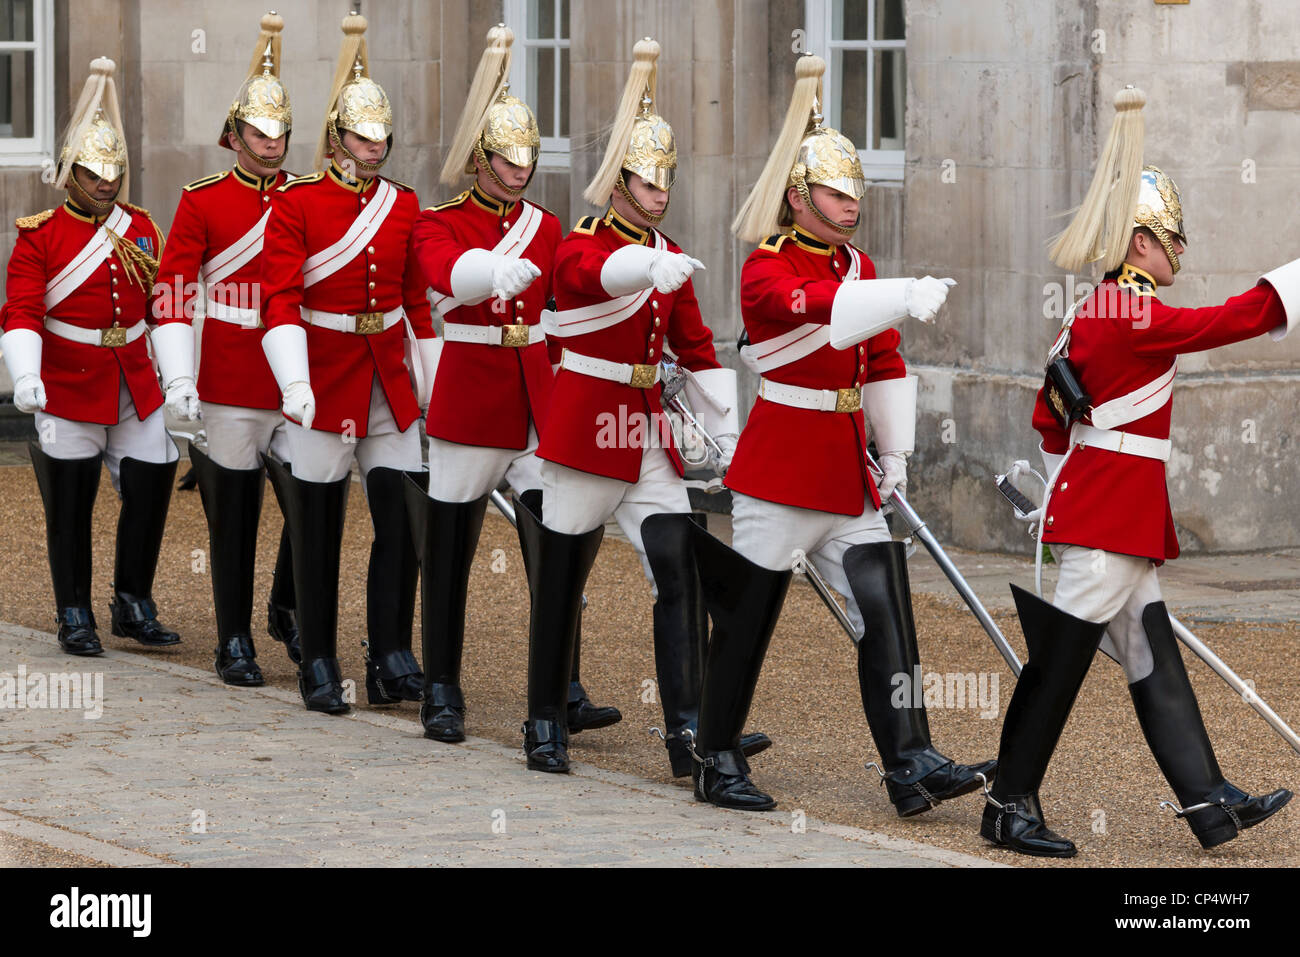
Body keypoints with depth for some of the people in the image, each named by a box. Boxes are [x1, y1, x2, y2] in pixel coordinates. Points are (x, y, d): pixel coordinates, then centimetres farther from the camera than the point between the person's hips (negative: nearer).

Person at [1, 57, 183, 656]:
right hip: (67, 390, -4)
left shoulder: (142, 230, 7)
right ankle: (75, 618, 12)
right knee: (70, 505, 2)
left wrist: (179, 377, -2)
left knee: (151, 488, 1)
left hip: (135, 388, 4)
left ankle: (134, 607, 17)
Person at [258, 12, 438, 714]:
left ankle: (391, 663, 5)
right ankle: (318, 665, 12)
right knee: (318, 527, 4)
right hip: (324, 382, -4)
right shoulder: (296, 203, -7)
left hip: (389, 384, 4)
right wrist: (294, 381, -26)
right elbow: (280, 299, -14)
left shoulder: (404, 205, 7)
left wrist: (432, 383, 12)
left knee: (402, 519, -1)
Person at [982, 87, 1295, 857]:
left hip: (1090, 503, 10)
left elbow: (1050, 414, 19)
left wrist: (1068, 484, 25)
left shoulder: (1093, 312, 13)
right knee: (1059, 663, -4)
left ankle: (1210, 804, 10)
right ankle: (1012, 808, 2)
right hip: (1110, 521, -10)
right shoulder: (1136, 316, -17)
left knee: (1156, 663, 8)